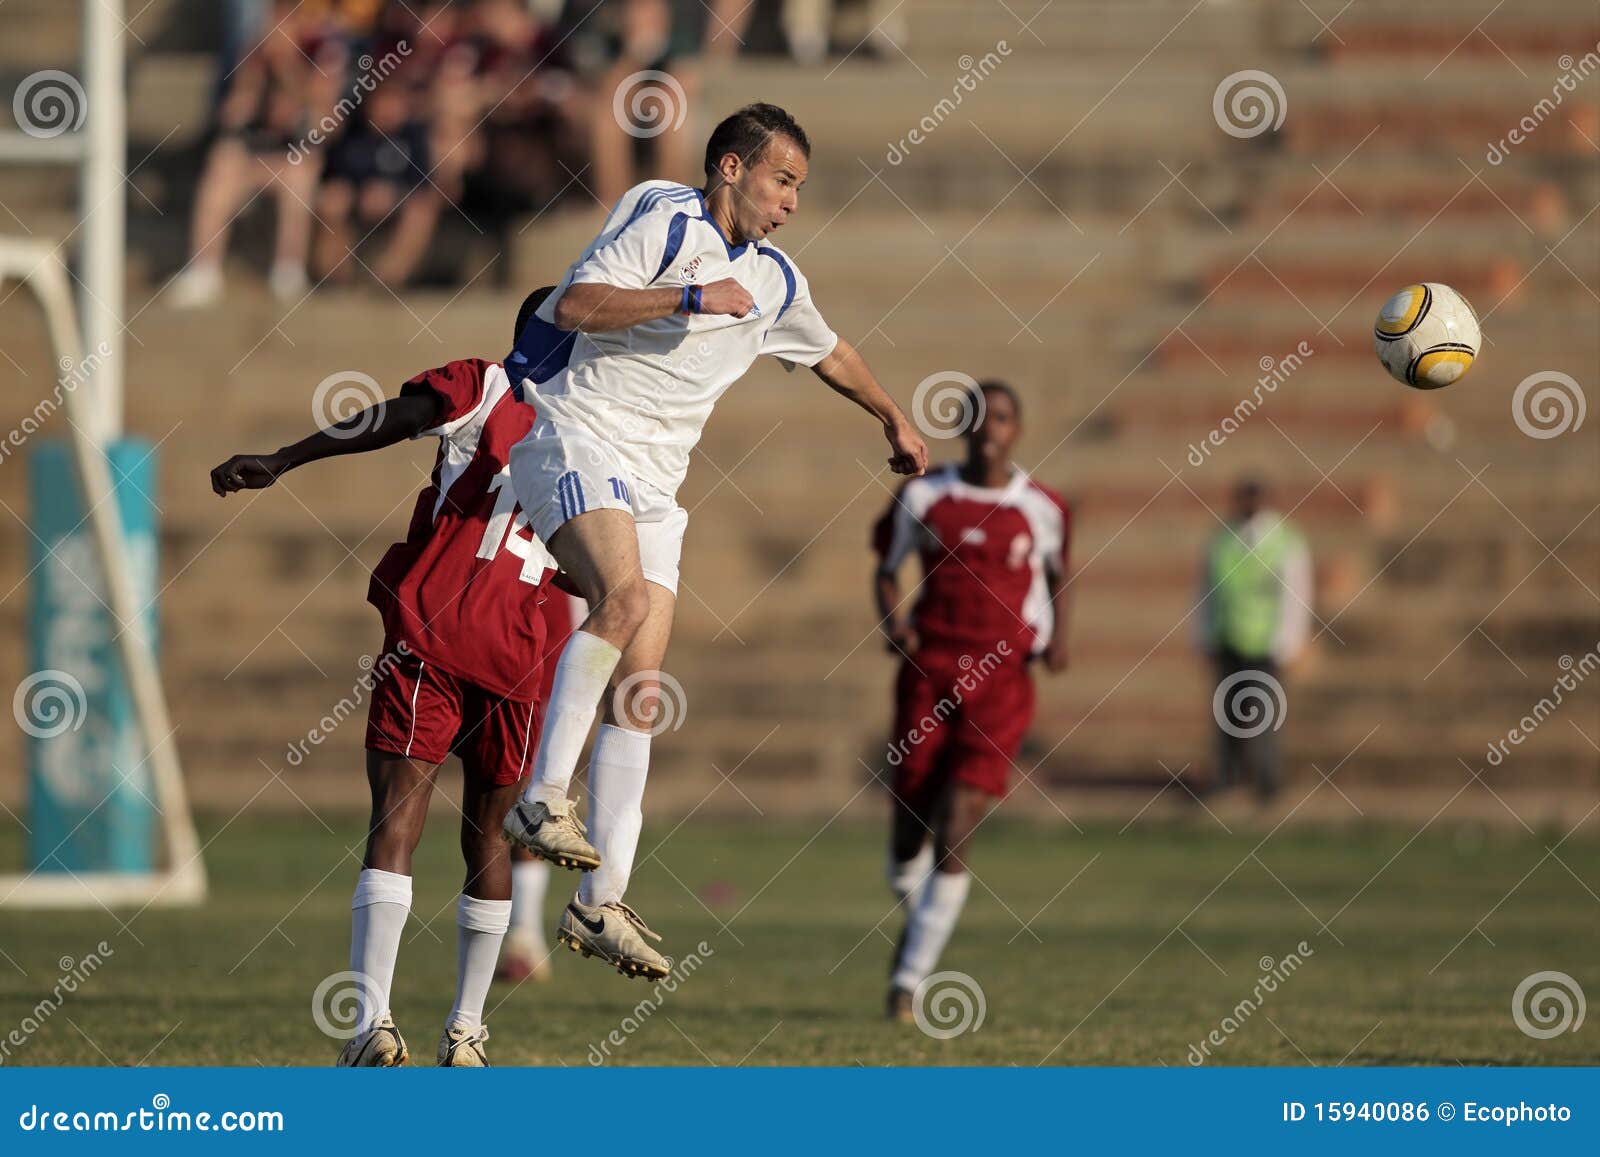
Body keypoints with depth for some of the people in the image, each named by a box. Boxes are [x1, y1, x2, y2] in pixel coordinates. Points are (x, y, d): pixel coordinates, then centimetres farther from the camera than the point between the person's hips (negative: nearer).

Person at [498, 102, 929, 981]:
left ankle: (600, 903, -6)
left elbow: (829, 353, 38)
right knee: (625, 595, -33)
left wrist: (893, 419, 49)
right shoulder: (662, 222, -5)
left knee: (640, 692, -4)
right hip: (577, 437, -7)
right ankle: (543, 800, -30)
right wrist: (694, 297, -21)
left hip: (652, 480, 7)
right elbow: (575, 306, -18)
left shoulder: (774, 282, 17)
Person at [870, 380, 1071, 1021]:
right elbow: (887, 569, 14)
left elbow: (1057, 574, 20)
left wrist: (1058, 636, 3)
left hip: (1001, 679, -1)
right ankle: (915, 916, 37)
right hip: (929, 669, 2)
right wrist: (892, 621, -7)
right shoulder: (923, 497, 3)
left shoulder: (1040, 508, 3)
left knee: (955, 830, -14)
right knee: (909, 832, 3)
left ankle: (909, 978, -9)